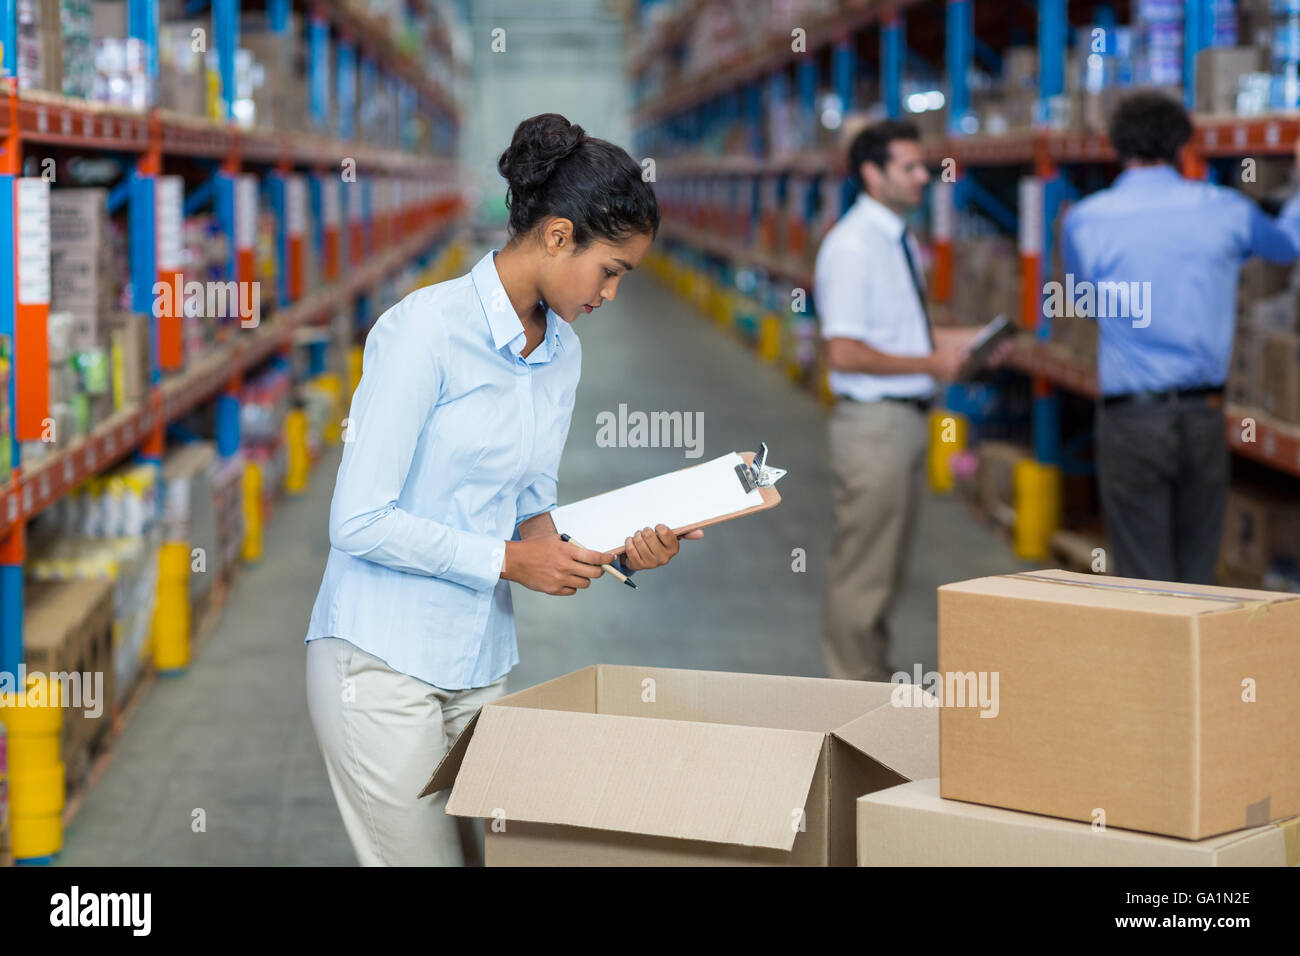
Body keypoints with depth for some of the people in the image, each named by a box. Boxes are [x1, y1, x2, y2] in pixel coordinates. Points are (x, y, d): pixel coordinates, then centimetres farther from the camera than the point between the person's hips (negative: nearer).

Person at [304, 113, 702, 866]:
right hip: (385, 661, -7)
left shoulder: (562, 351, 8)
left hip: (483, 663, 7)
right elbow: (360, 521, -18)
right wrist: (509, 561, -16)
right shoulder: (427, 329, -16)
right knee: (424, 859, -4)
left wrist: (615, 551, -6)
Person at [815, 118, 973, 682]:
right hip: (874, 423, -9)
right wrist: (932, 363, -18)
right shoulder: (852, 246, -17)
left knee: (890, 566, 17)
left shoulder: (899, 241, 12)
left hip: (908, 418, 9)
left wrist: (954, 339, 8)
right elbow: (844, 352, -21)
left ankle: (876, 679, 28)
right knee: (864, 568, -2)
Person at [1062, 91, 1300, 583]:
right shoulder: (1224, 210, -1)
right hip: (1204, 414, 2)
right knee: (1197, 573, 12)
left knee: (1144, 577, 3)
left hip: (1131, 419, -2)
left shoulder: (1083, 222, -6)